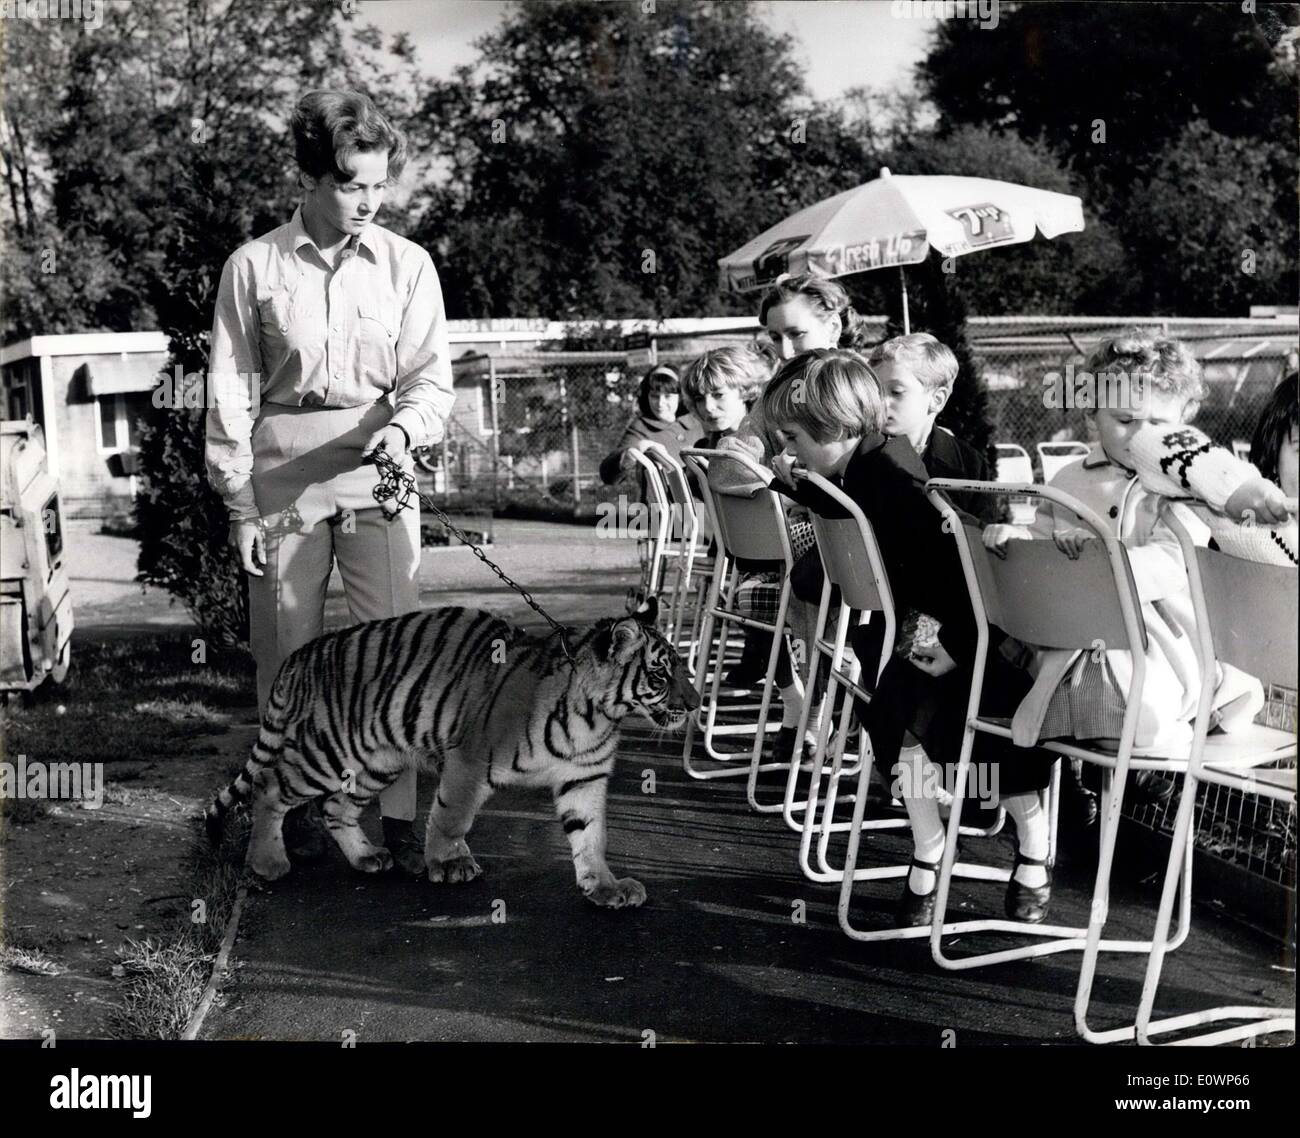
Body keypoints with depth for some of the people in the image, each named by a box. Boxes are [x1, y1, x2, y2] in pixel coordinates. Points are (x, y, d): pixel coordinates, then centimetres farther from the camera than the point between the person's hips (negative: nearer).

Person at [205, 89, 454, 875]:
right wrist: (240, 501, -2)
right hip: (283, 472, 0)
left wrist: (404, 427, -19)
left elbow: (432, 376, 3)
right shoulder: (254, 266, 0)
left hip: (377, 469, 0)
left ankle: (400, 814, 6)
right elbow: (232, 394, 2)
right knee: (287, 651, 6)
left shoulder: (407, 264, 3)